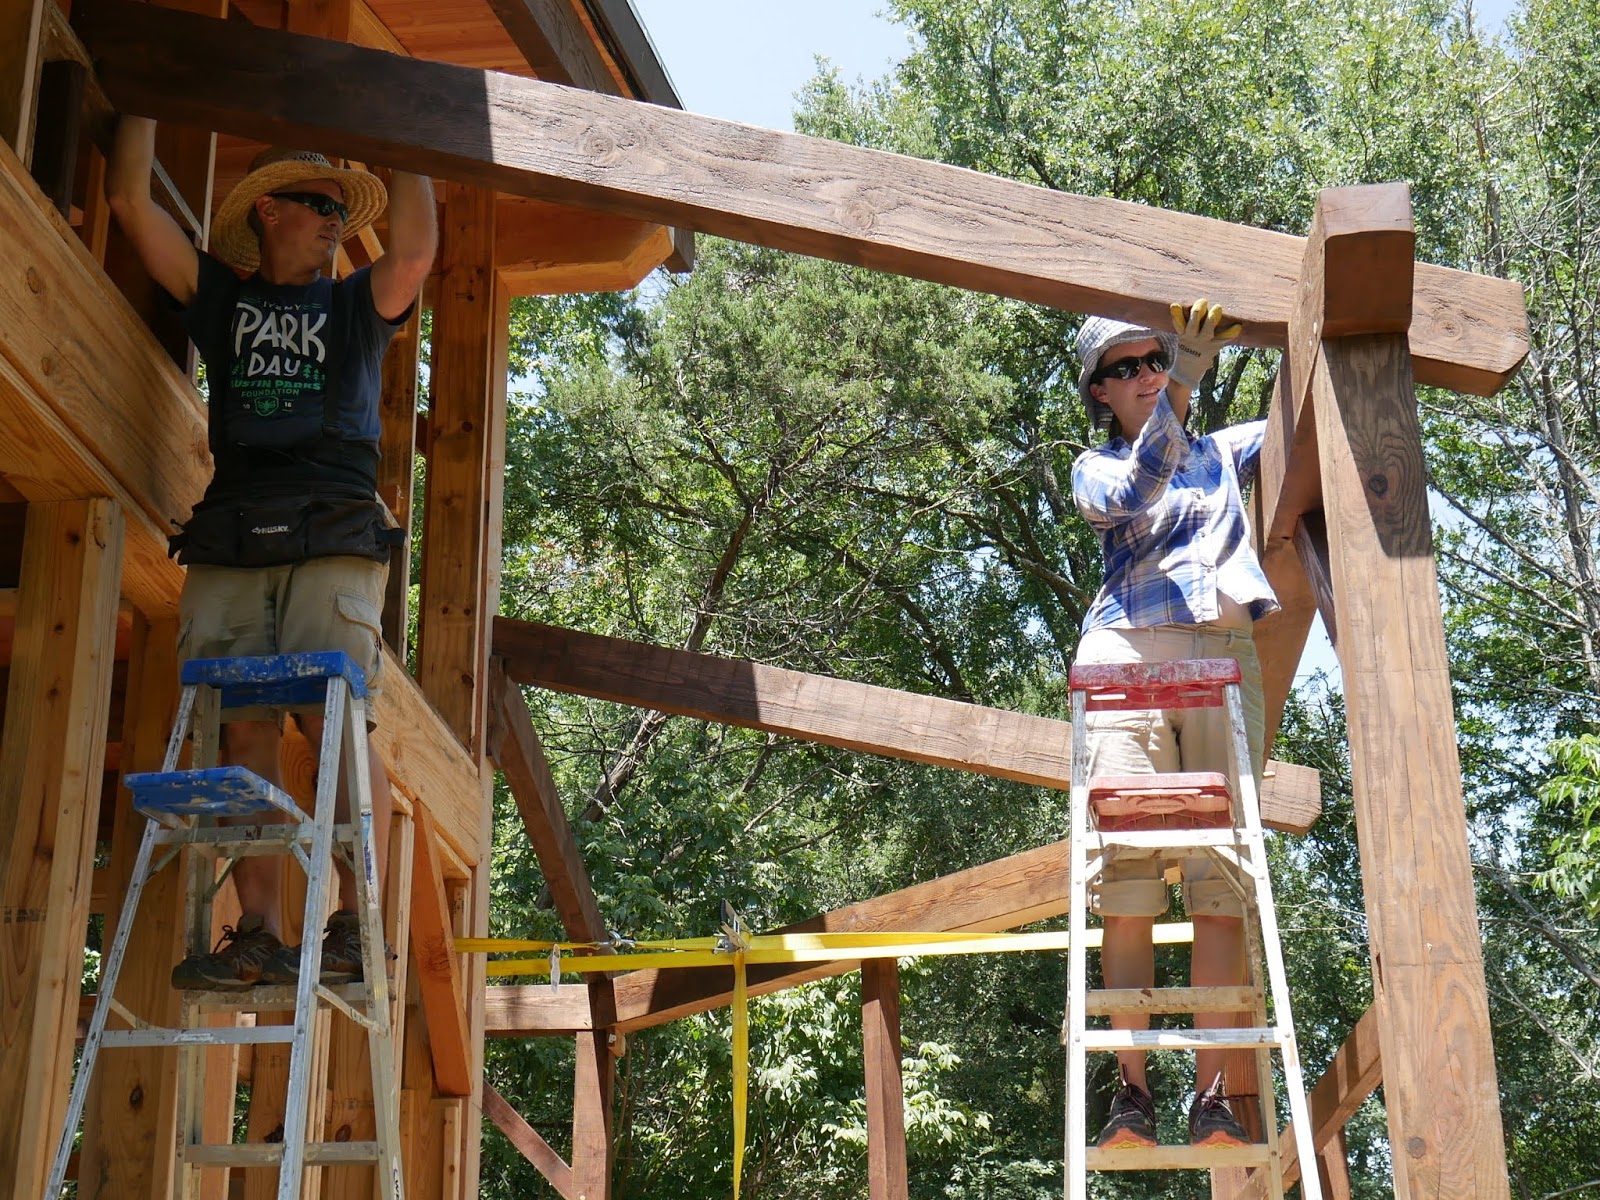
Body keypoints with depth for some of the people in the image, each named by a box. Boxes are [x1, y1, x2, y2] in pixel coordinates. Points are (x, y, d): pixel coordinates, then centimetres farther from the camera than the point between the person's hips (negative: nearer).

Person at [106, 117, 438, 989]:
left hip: (334, 546, -2)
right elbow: (131, 201, 16)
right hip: (228, 547, 2)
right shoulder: (220, 297, 23)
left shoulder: (358, 305, 20)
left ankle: (356, 926, -16)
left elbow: (415, 251, 0)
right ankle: (257, 935, -7)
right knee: (243, 732, -7)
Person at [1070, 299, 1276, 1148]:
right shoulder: (1097, 469, 17)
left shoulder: (1221, 454, 25)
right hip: (1128, 655, -2)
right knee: (1127, 880, -11)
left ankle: (1211, 1096, -10)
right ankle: (1132, 1092, -10)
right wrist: (1181, 393, -16)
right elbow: (1132, 494, -6)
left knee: (1223, 882, -9)